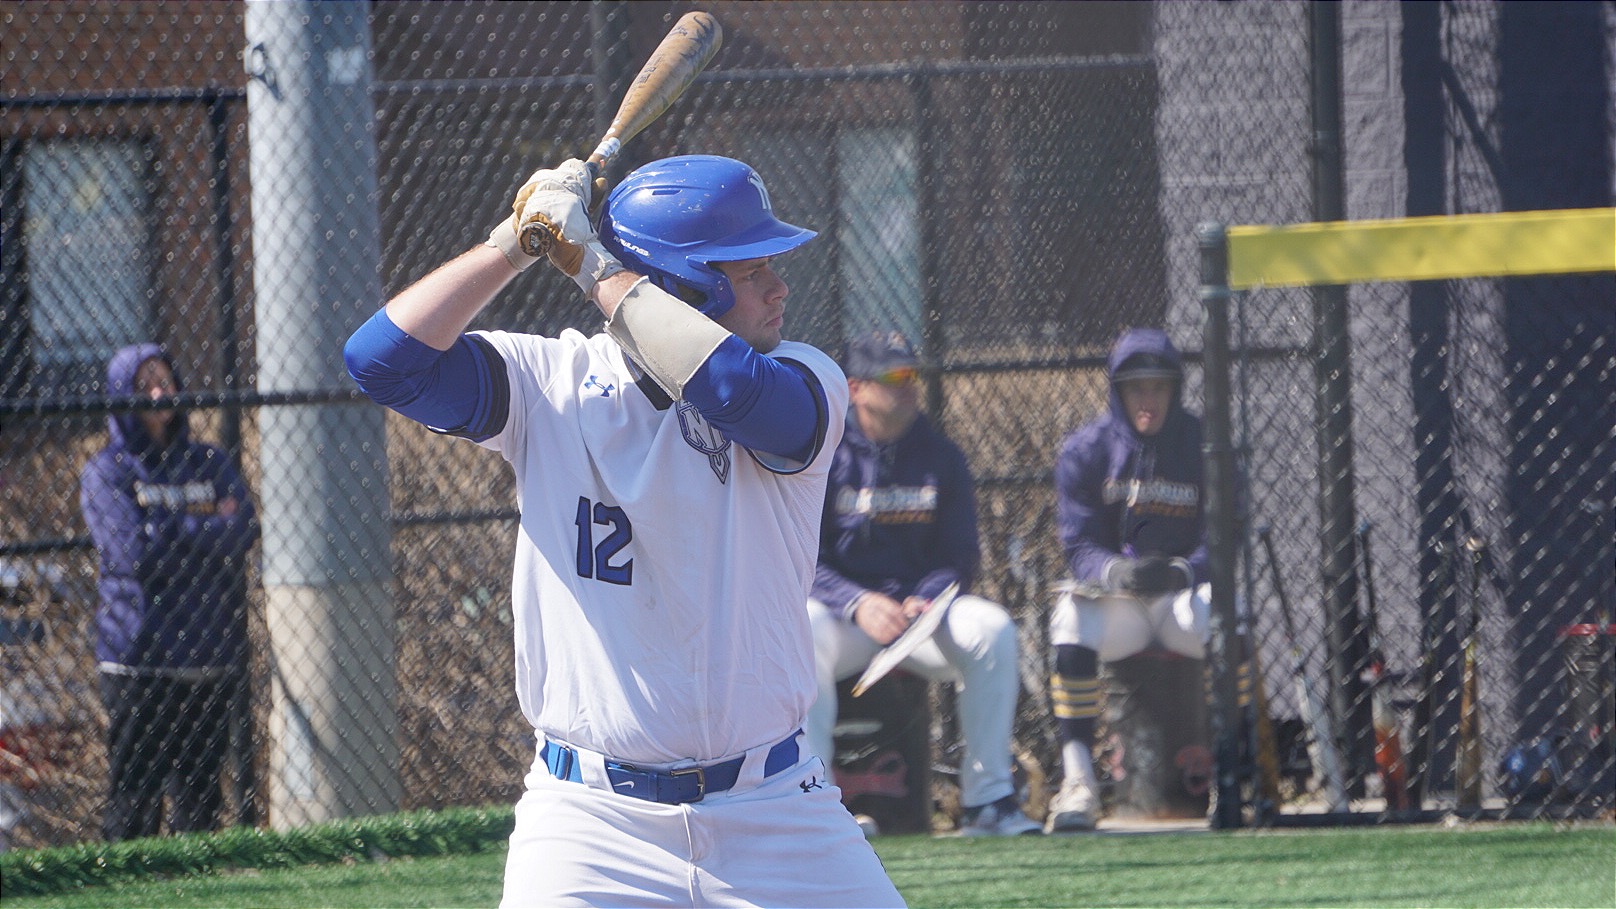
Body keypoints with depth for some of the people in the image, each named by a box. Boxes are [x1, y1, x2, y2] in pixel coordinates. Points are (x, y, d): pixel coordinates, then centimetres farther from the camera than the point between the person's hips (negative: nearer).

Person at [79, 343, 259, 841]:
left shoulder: (209, 464, 14)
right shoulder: (107, 472, 2)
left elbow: (244, 531, 0)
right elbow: (134, 553, -11)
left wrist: (173, 529, -8)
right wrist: (208, 526, -3)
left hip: (212, 658, 4)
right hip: (139, 656, -4)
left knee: (200, 785, 5)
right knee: (135, 791, -6)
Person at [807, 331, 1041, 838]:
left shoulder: (941, 457, 7)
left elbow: (959, 558, 6)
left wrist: (926, 601, -17)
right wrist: (859, 604, -26)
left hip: (922, 605, 3)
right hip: (840, 608, -3)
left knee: (993, 628, -26)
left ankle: (987, 799, -21)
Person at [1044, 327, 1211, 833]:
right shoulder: (1085, 451, -2)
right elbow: (1078, 549, -7)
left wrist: (1182, 571, -30)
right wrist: (1116, 571, -31)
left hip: (1183, 592, 0)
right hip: (1113, 598, 0)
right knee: (1072, 619, -33)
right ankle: (1077, 783, -34)